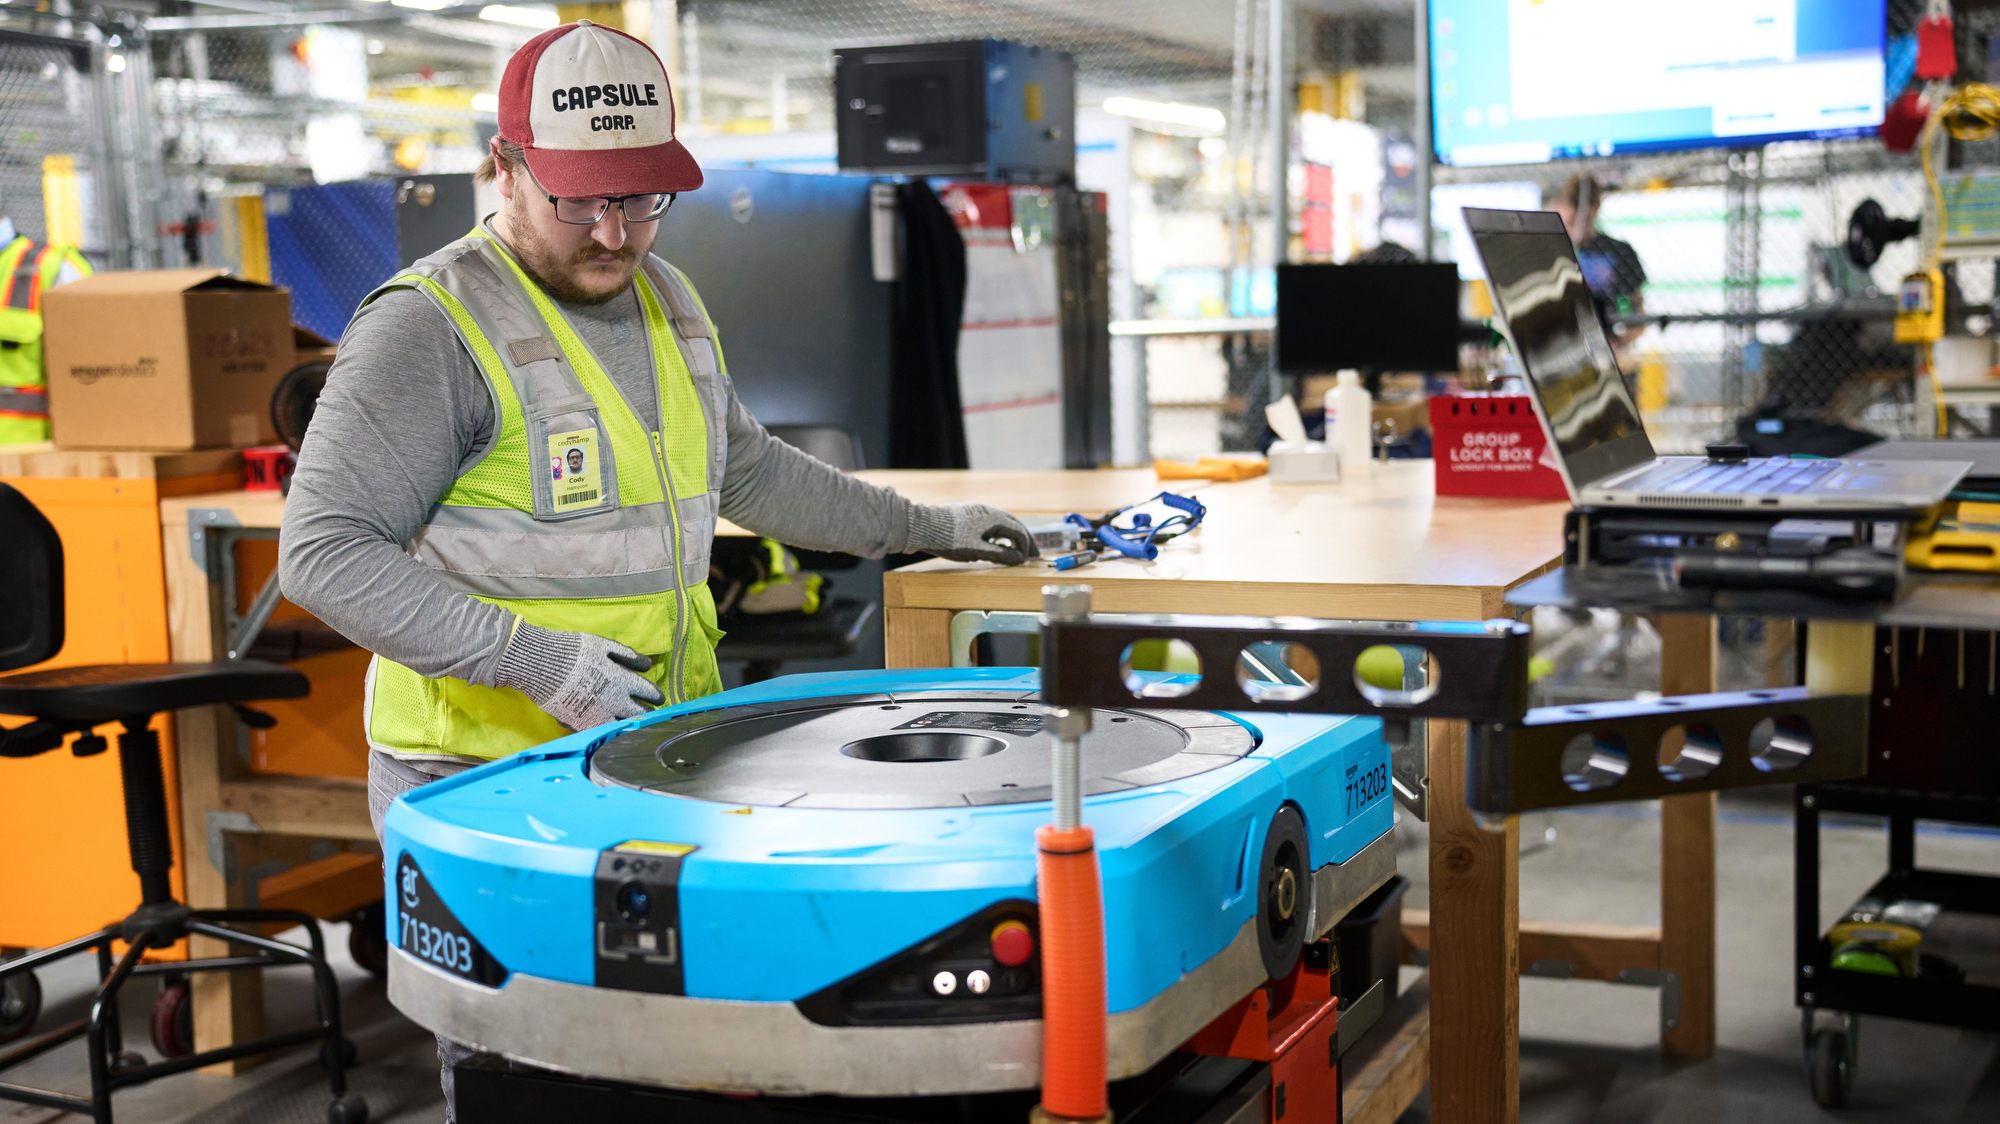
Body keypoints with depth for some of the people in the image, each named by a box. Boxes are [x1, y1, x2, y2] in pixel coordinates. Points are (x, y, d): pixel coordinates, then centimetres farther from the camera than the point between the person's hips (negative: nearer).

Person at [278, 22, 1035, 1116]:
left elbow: (743, 466, 28)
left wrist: (921, 525, 26)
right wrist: (535, 659, -22)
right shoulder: (433, 326, -13)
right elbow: (324, 551, -17)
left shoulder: (666, 299, 13)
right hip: (486, 779, -7)